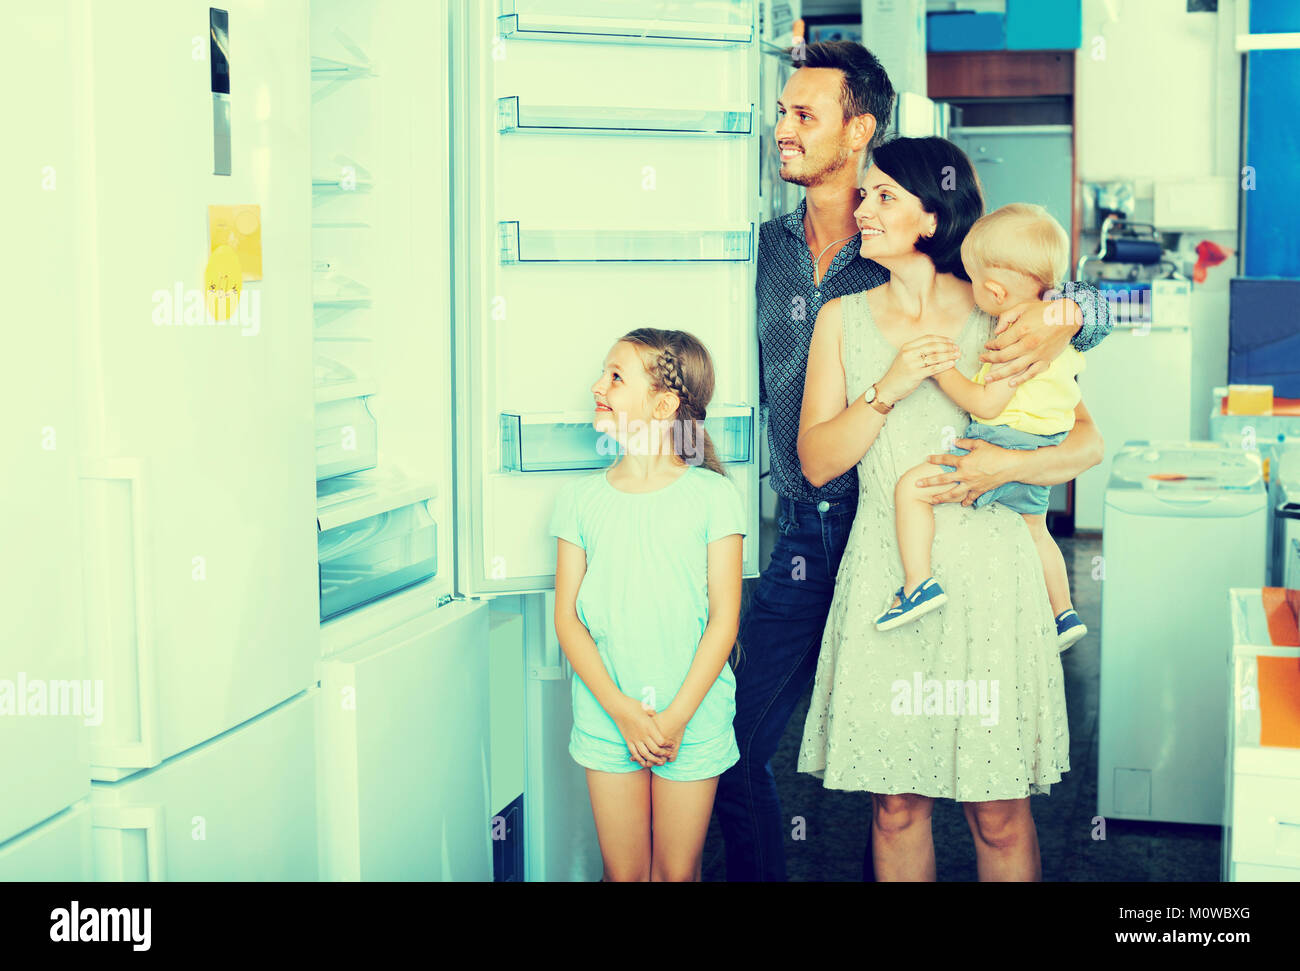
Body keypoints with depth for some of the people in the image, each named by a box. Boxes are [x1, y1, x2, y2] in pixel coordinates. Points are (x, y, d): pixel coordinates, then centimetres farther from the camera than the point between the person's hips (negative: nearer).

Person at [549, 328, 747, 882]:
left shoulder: (712, 496, -5)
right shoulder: (582, 500, 2)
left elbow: (724, 618, -6)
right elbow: (567, 617, 0)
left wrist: (676, 717, -12)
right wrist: (622, 710, -11)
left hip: (693, 718, -2)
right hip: (607, 717, 2)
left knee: (678, 872, 7)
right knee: (624, 872, 7)